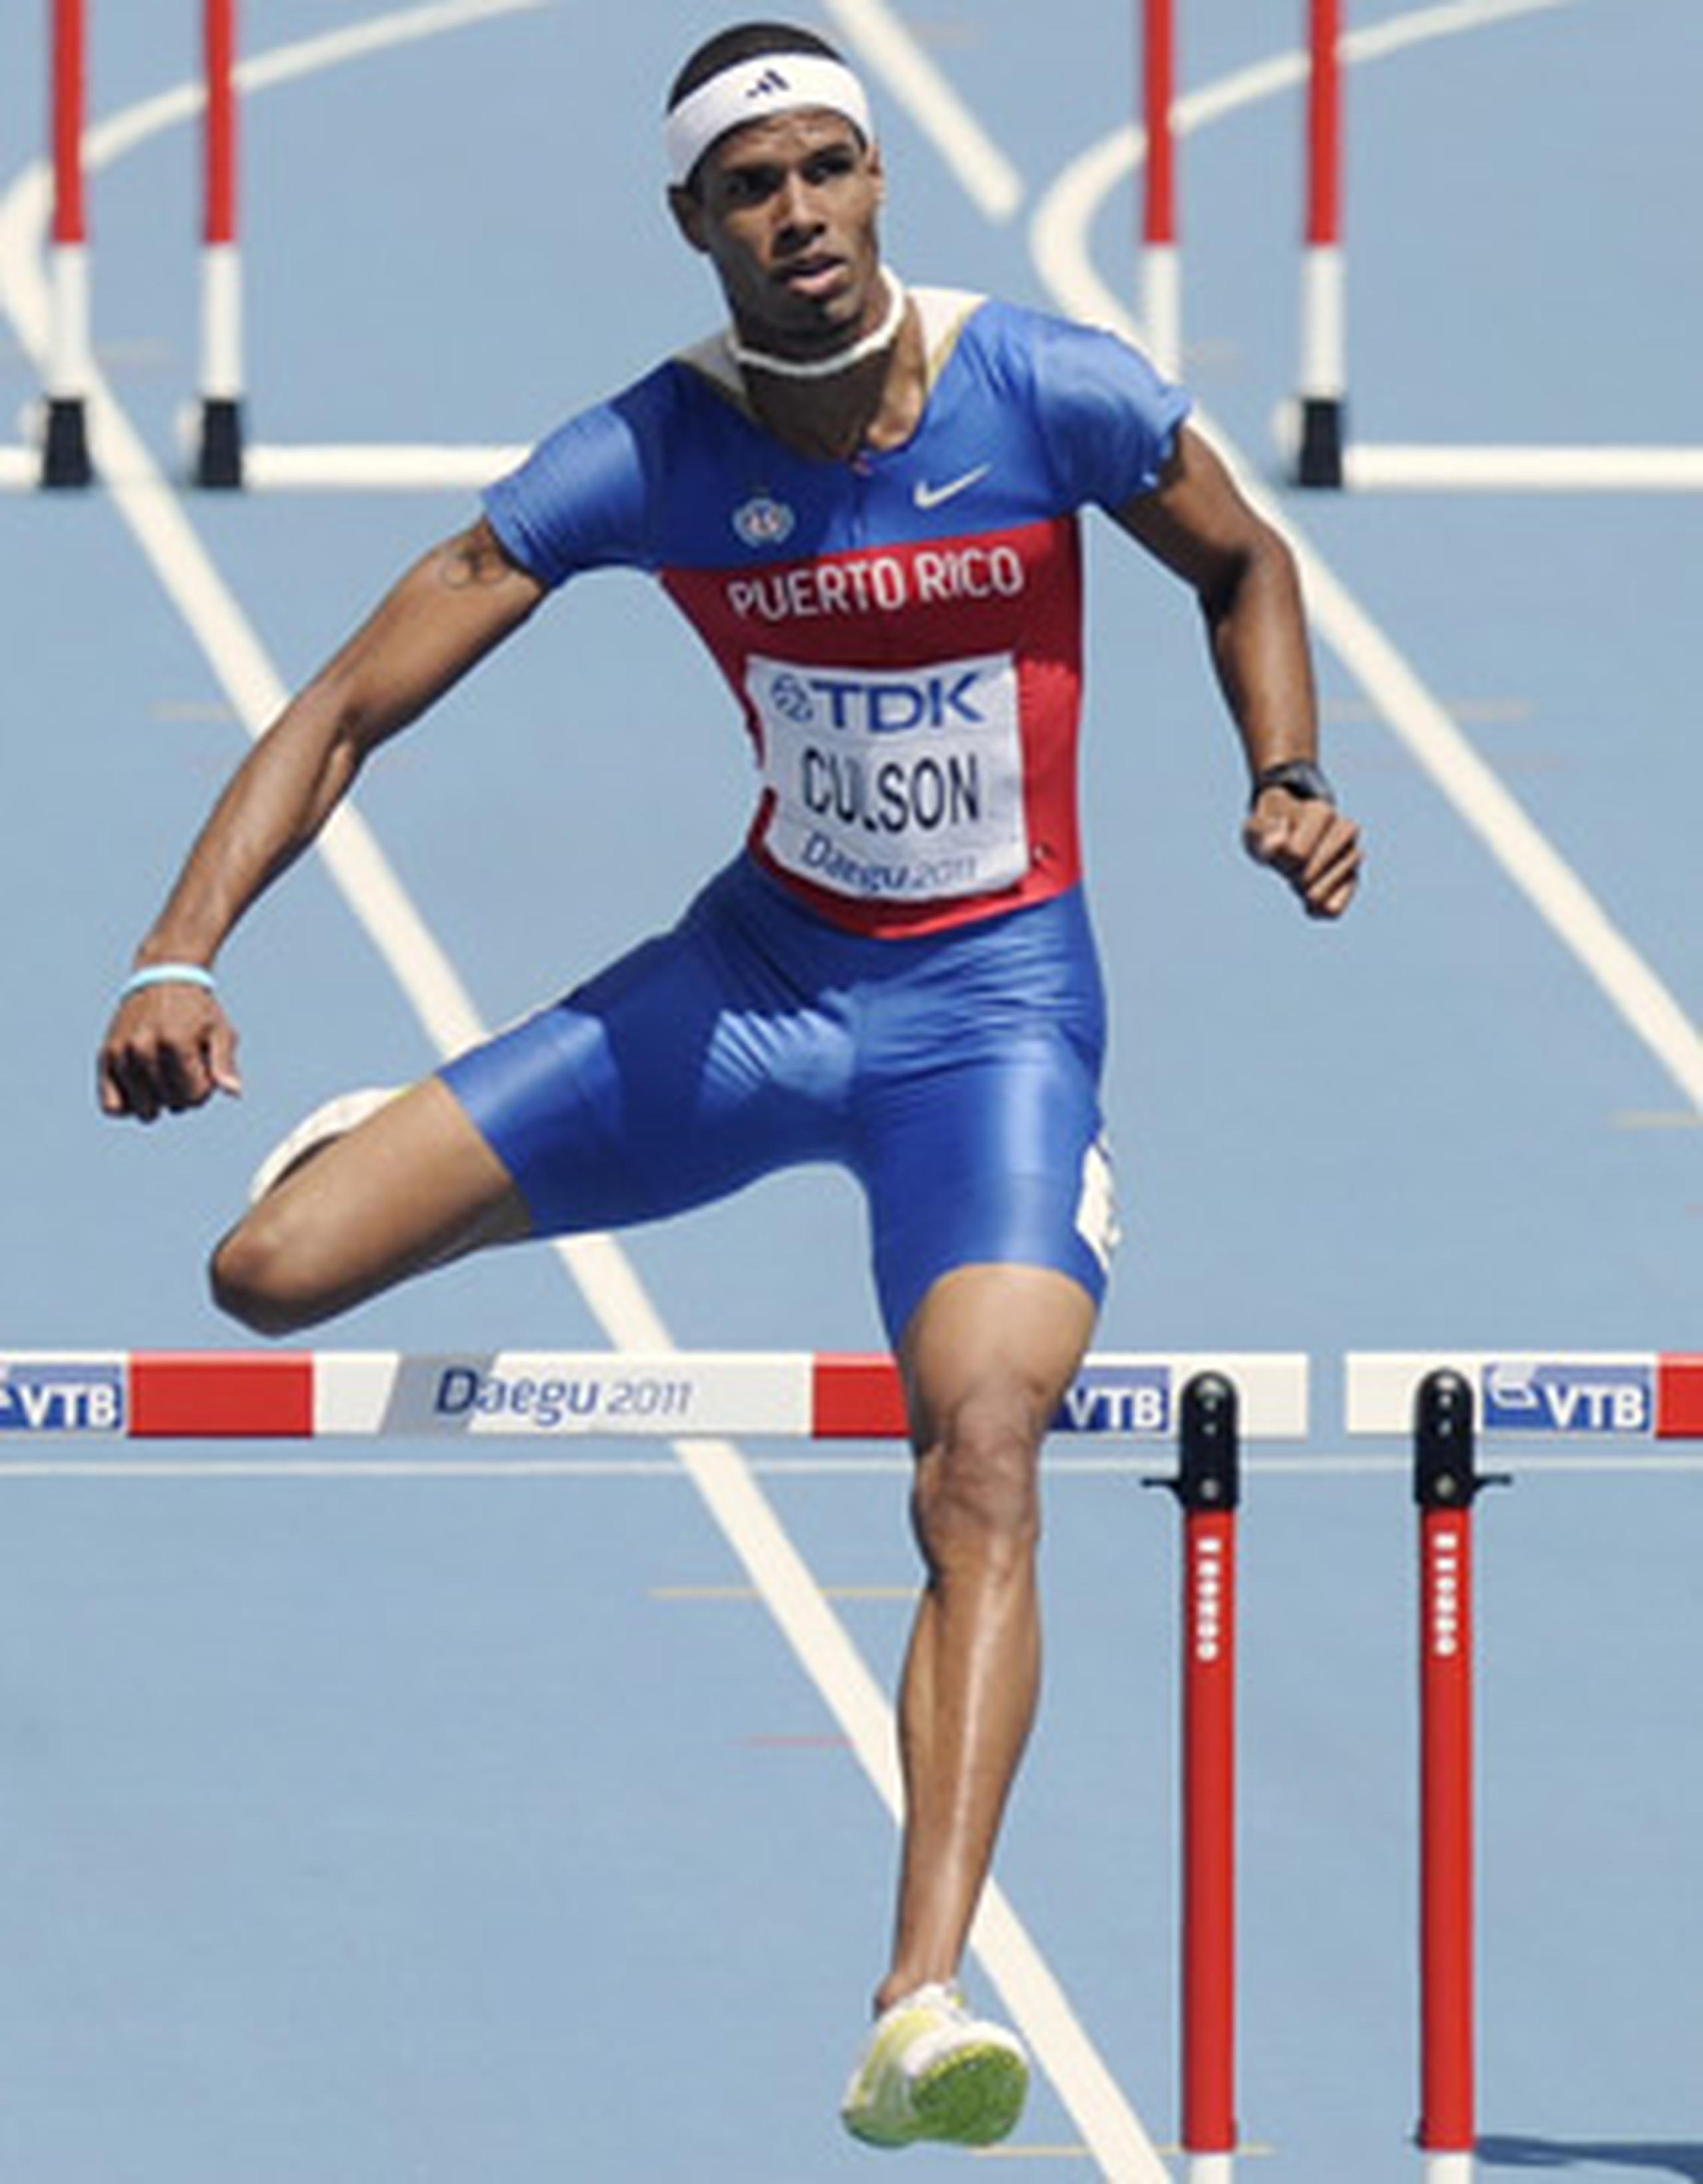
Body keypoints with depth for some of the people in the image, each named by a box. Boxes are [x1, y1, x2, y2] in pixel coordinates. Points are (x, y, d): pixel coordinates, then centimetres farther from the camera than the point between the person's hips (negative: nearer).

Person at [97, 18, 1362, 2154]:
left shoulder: (1052, 394, -14)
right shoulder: (650, 457, -13)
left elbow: (1244, 566, 7)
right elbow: (351, 703, -13)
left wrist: (1288, 782, -10)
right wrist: (181, 955, -25)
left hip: (993, 1008, -2)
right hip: (758, 973, 2)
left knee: (983, 1470, -26)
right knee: (274, 1274, -5)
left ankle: (919, 2014, -33)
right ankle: (390, 1154, 36)